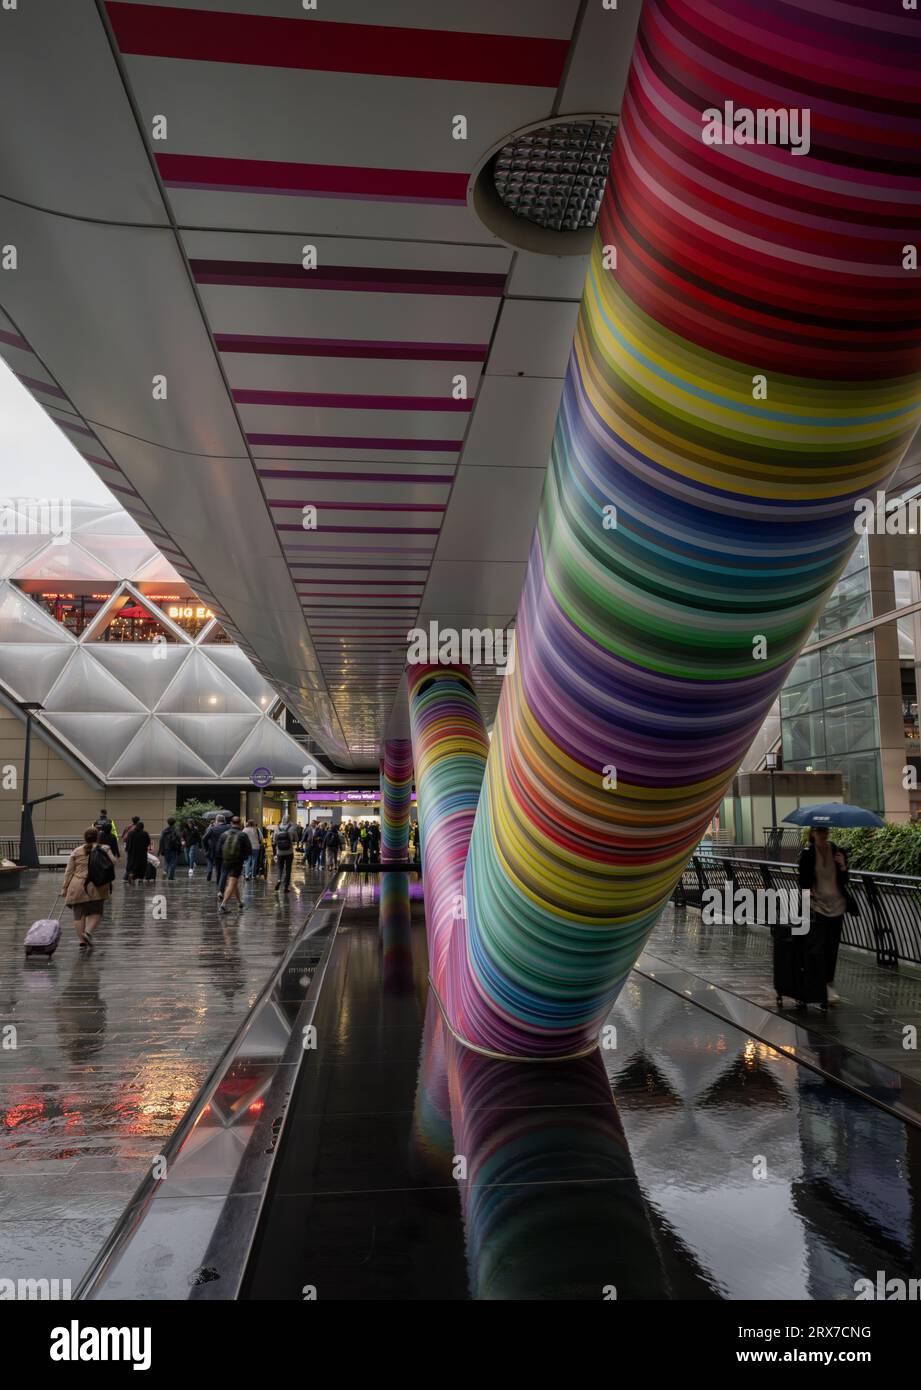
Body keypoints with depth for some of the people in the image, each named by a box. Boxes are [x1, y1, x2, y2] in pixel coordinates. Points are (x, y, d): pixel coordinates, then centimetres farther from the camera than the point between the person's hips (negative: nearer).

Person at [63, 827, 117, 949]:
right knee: (95, 913, 9)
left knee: (79, 915, 7)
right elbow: (112, 862, -4)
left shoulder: (76, 851, 8)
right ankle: (88, 932, -13)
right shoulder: (104, 849, 3)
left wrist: (65, 888, 12)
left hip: (77, 887, 2)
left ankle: (82, 942, 5)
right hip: (97, 888, -2)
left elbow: (69, 871, 7)